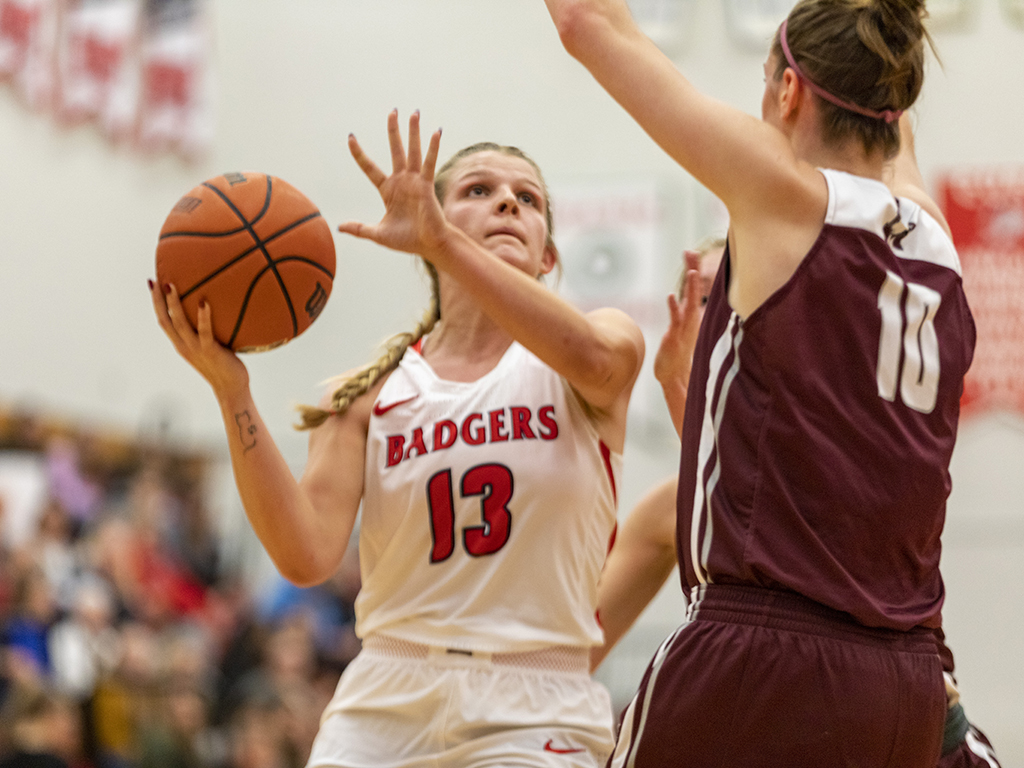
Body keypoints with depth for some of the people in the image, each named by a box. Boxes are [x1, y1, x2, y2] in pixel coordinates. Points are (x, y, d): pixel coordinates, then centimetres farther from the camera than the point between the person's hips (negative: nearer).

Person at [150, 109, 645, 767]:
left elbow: (592, 359, -21)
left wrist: (443, 241, -31)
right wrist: (231, 391, -17)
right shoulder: (370, 395, 8)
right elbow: (307, 555, -8)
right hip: (381, 712, 2)